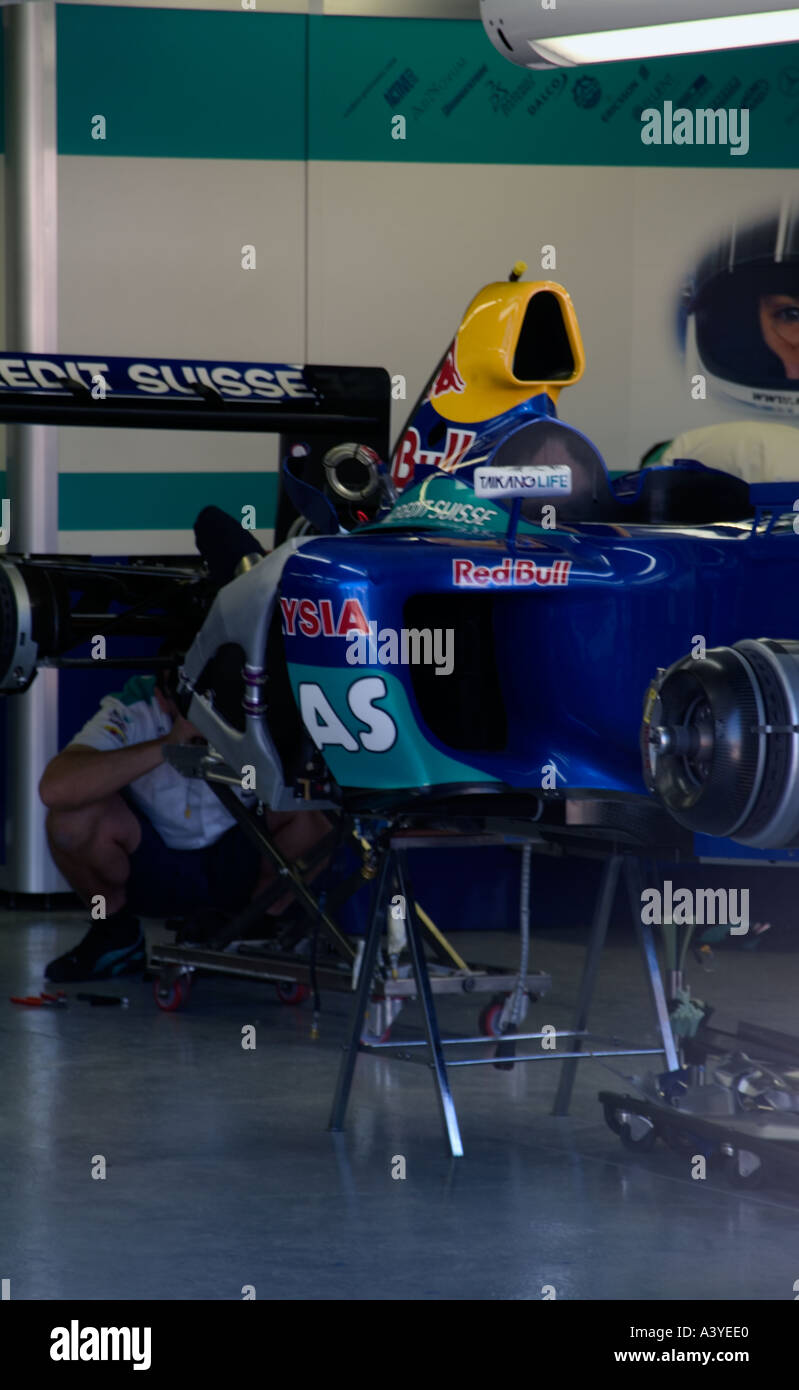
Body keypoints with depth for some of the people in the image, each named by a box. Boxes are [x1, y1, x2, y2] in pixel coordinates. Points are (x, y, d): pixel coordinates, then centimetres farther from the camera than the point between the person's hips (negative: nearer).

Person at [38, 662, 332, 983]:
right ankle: (114, 931, -3)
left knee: (313, 822, -27)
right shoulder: (132, 713, -24)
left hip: (237, 869, 1)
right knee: (73, 815, -31)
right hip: (150, 870, -1)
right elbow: (55, 789, -41)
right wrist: (167, 746, -45)